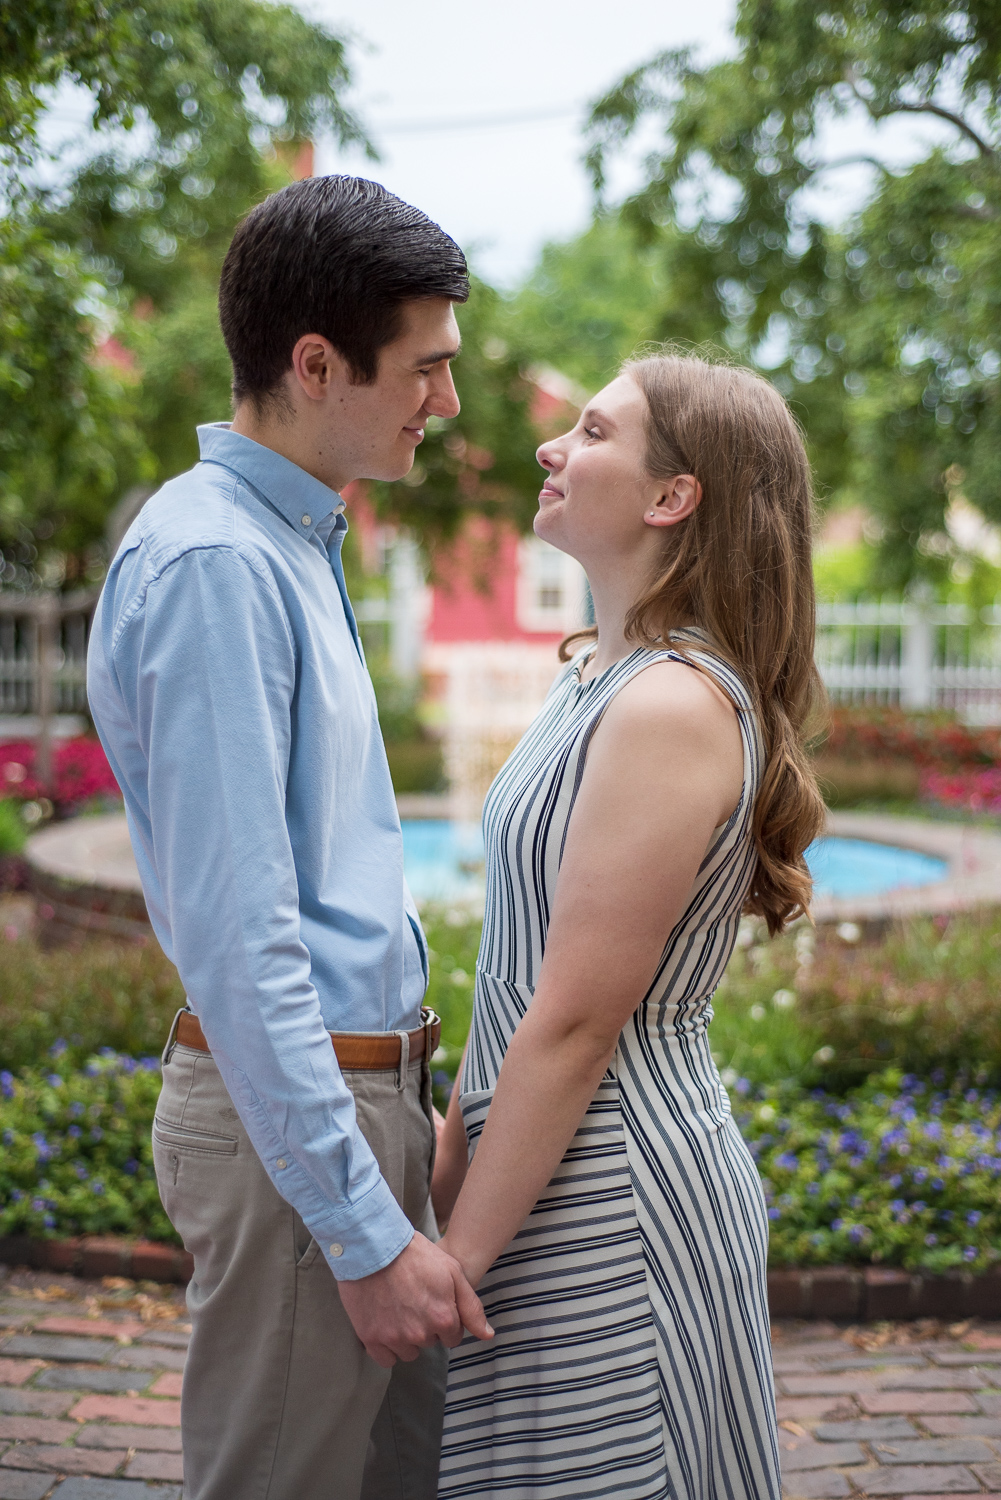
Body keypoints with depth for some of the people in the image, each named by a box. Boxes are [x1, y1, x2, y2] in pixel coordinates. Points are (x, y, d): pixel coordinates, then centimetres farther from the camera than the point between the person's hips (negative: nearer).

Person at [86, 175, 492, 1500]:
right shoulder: (211, 561, -19)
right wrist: (366, 1232, -21)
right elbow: (237, 935, -24)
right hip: (290, 1106, -9)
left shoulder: (296, 542, 12)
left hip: (367, 1081, 9)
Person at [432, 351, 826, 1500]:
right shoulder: (596, 679, 9)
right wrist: (450, 1169, 13)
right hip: (560, 1160, 9)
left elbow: (573, 1027, -21)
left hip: (616, 1190, -9)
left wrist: (455, 1257, -15)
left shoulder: (673, 706, -21)